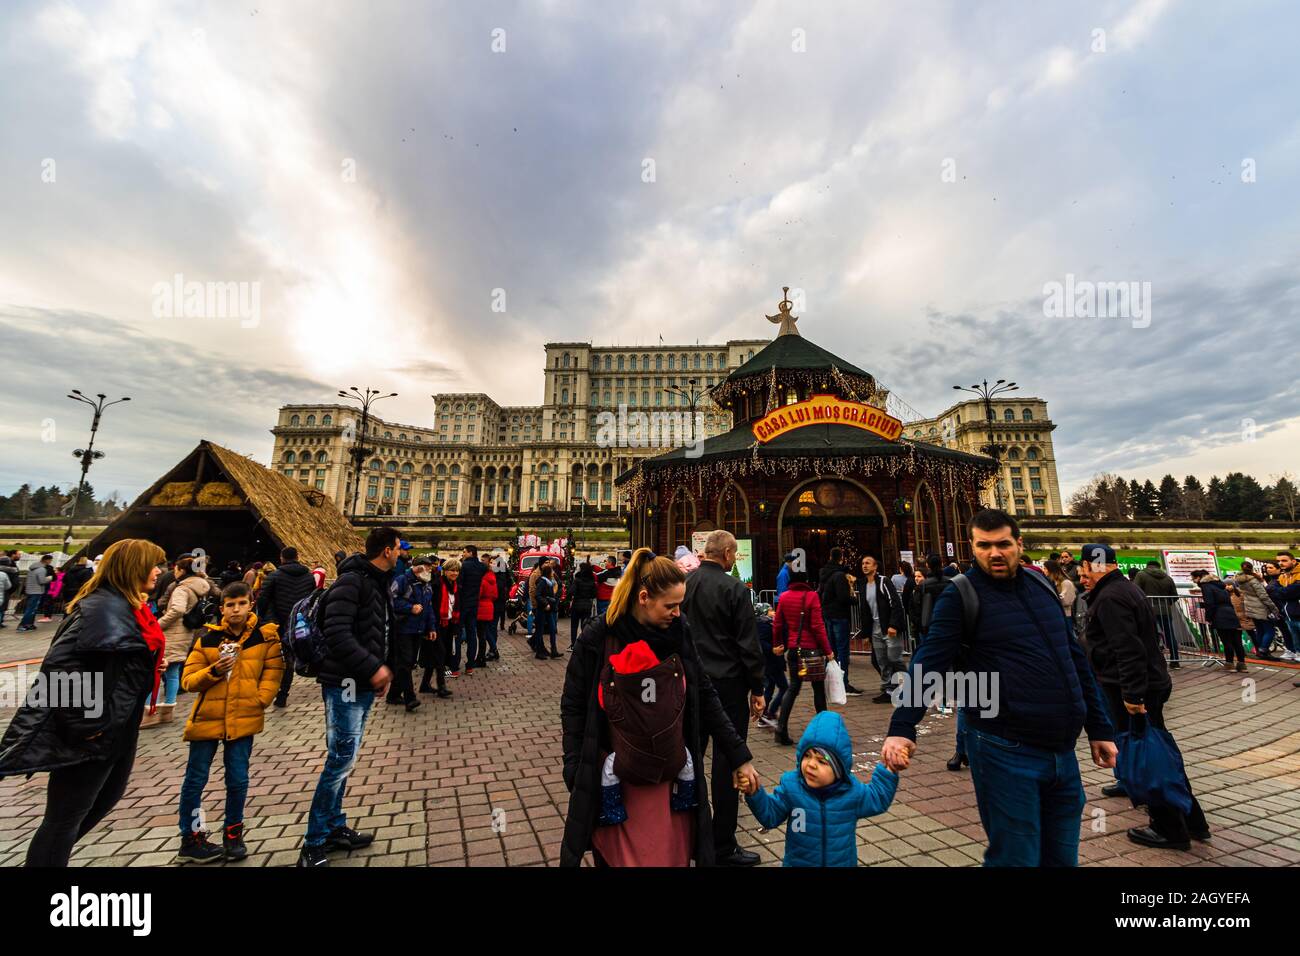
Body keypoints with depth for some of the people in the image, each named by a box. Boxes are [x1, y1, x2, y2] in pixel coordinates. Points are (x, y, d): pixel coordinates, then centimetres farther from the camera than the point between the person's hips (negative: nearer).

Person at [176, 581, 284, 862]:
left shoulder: (265, 634, -6)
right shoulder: (207, 637, -6)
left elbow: (273, 670, 0)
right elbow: (188, 680, -3)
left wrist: (260, 699, -9)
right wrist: (214, 670, -21)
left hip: (244, 719, 0)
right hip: (207, 718, 0)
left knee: (238, 780, 7)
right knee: (195, 779, 11)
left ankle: (233, 834, 27)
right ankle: (190, 840, 30)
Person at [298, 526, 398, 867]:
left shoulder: (378, 583, 12)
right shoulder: (351, 581, -18)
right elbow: (337, 634, -26)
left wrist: (380, 667, 9)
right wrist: (374, 668, -24)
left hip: (363, 685, 9)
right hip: (345, 684, -9)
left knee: (343, 759, 18)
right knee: (342, 759, -3)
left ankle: (335, 828, 31)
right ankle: (313, 845, 12)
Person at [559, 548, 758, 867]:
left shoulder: (679, 631, -8)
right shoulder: (598, 637, -17)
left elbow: (705, 696, 0)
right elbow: (573, 706, -6)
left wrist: (739, 756, 1)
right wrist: (576, 773, -6)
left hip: (671, 777, 3)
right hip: (615, 781, -2)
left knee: (673, 855, 16)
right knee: (618, 857, 15)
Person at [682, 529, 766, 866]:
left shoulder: (684, 584, -1)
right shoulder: (735, 589, -16)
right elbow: (749, 645, -14)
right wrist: (757, 689, -4)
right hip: (727, 684, -6)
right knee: (727, 760, 6)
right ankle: (723, 848, 19)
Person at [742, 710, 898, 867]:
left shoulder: (851, 791, -16)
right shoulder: (791, 786, -19)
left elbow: (878, 799, 1)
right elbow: (771, 815, -11)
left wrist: (889, 771, -13)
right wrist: (755, 793, -30)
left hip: (843, 862, 1)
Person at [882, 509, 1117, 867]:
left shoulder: (1041, 584, 7)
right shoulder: (961, 596, -12)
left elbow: (1075, 658, 15)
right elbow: (928, 663, -20)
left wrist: (1100, 728, 15)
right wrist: (902, 728, -30)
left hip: (1064, 752, 6)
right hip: (1006, 754, -6)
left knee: (1062, 857, 20)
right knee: (1016, 858, 5)